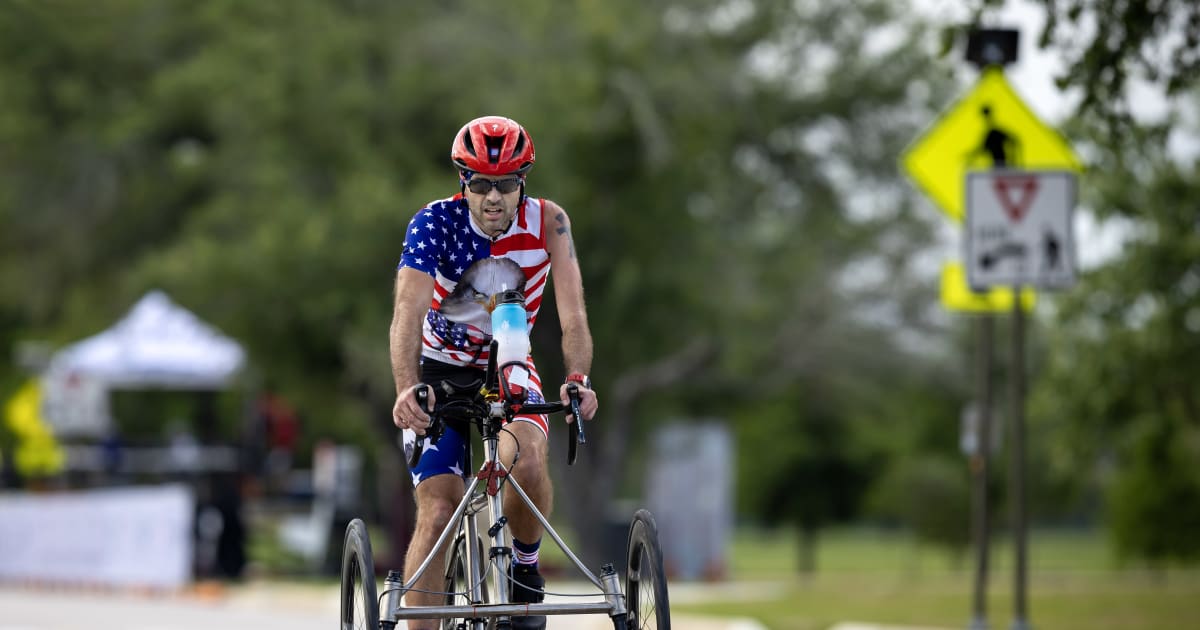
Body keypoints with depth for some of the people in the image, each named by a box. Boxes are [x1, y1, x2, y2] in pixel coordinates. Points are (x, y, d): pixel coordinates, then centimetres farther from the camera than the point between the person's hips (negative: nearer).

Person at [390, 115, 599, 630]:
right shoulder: (434, 223, -22)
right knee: (438, 513, -14)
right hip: (440, 371, -1)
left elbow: (572, 315, -24)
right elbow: (408, 312, -35)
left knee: (527, 459, -30)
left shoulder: (547, 223, -17)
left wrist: (578, 381, -43)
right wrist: (407, 389, -51)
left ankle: (526, 568, -3)